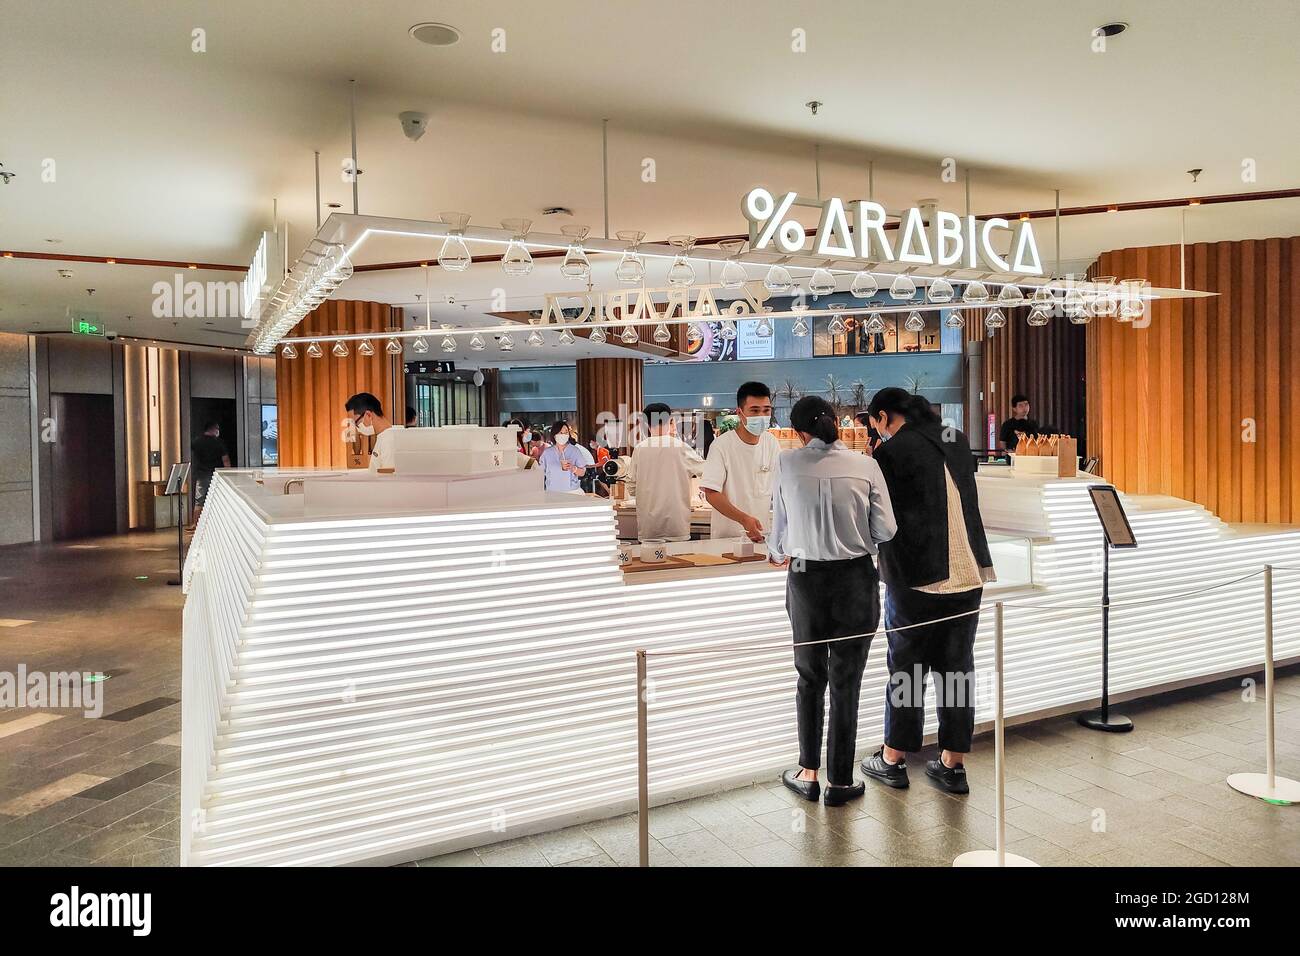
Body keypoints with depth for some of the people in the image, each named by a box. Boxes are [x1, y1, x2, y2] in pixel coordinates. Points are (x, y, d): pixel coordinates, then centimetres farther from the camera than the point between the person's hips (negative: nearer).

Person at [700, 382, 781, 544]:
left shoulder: (772, 443, 8)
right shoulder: (722, 445, -9)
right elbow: (711, 494, -14)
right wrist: (744, 519, -25)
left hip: (763, 535, 4)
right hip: (727, 536, -4)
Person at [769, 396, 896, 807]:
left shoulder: (787, 463, -5)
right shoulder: (865, 466, -6)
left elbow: (779, 523, 4)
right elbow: (885, 531, -5)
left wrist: (776, 553, 25)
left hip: (805, 578, 1)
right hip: (855, 579, 0)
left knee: (810, 677, 18)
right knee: (846, 681, 10)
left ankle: (808, 773, 24)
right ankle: (840, 780, 20)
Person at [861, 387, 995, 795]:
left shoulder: (891, 452, -11)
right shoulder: (958, 441, 9)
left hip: (915, 580, -5)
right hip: (969, 577, 6)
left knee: (906, 670, 7)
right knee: (958, 669, 12)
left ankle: (893, 761, 21)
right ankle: (953, 765, 20)